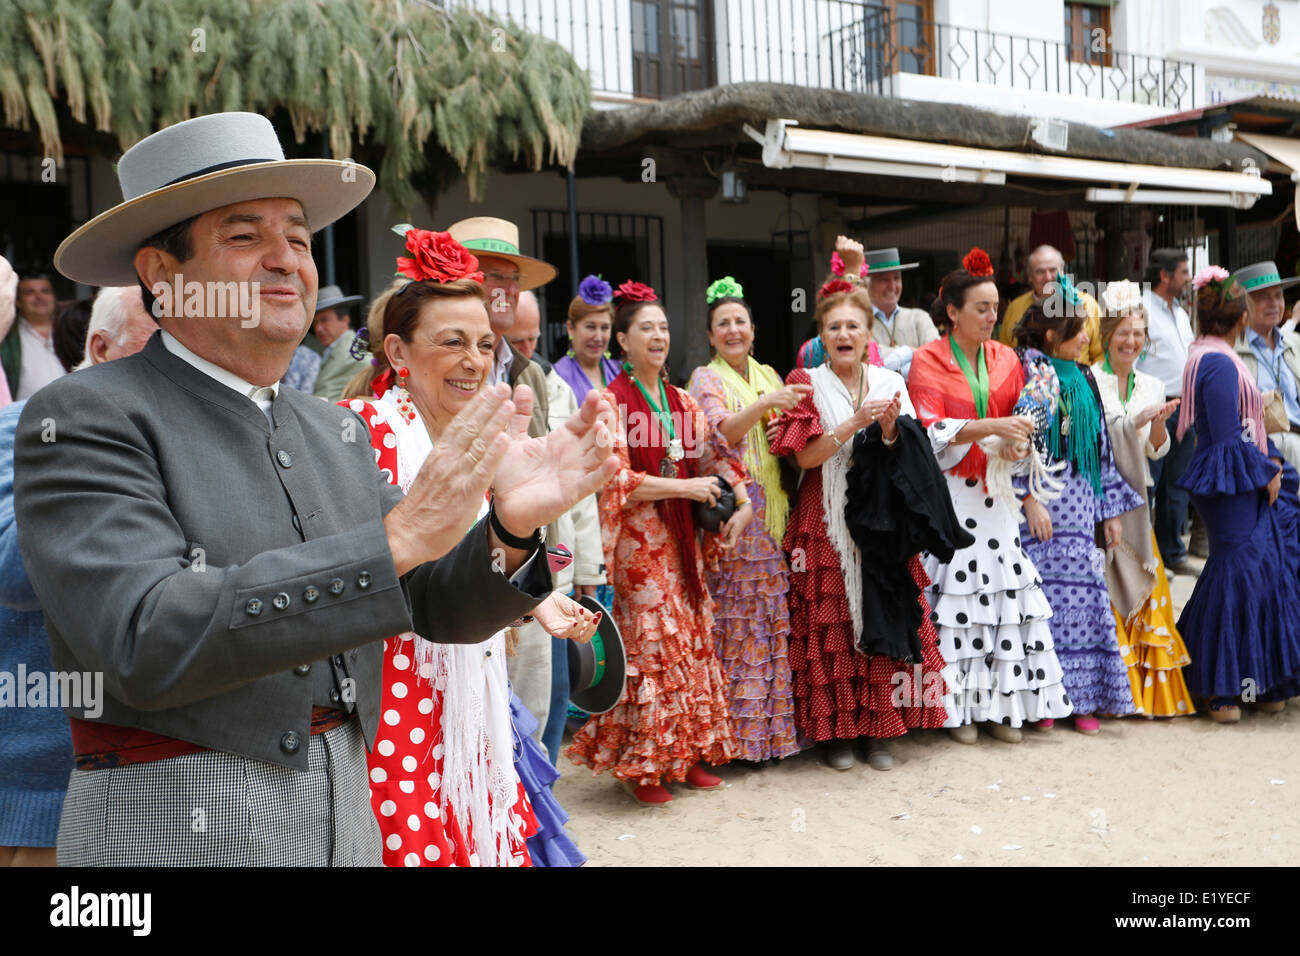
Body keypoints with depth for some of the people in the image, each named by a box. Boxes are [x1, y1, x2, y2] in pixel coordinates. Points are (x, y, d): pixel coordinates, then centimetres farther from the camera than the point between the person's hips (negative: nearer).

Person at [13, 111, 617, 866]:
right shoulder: (86, 418, -11)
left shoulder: (334, 430, 7)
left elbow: (438, 608, 6)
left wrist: (511, 531, -16)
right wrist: (396, 537, -27)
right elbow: (146, 643, -24)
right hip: (172, 833, -5)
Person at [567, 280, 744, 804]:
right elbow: (618, 480, -14)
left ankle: (686, 754, 19)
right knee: (649, 644, -4)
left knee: (692, 640, 7)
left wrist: (743, 501, -5)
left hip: (678, 535, 6)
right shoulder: (612, 402, -7)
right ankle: (640, 765, 9)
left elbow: (714, 455, 12)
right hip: (637, 536, -6)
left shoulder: (680, 402, 12)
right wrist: (685, 486, -14)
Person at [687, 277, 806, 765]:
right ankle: (742, 728, 3)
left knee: (777, 618, 5)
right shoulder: (705, 379, 1)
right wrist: (765, 403, -29)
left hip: (774, 509, 5)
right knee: (738, 619, -4)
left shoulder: (768, 375, 17)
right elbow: (722, 432, -16)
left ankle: (776, 720, 14)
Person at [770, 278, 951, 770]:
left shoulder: (891, 384, 9)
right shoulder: (808, 385, 2)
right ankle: (835, 729, 9)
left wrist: (890, 430, -13)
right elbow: (806, 456, -9)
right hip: (826, 522, -2)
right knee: (829, 622, -3)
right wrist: (856, 422, -17)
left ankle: (879, 731, 11)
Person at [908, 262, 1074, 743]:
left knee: (1006, 590, -1)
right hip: (947, 495, -4)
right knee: (956, 595, -4)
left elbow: (1019, 422, 13)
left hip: (994, 494, 4)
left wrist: (1015, 445, -10)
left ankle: (1002, 704, 10)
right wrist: (990, 427, -24)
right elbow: (931, 431, -13)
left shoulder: (1005, 359, 11)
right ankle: (959, 707, 7)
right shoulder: (927, 360, -3)